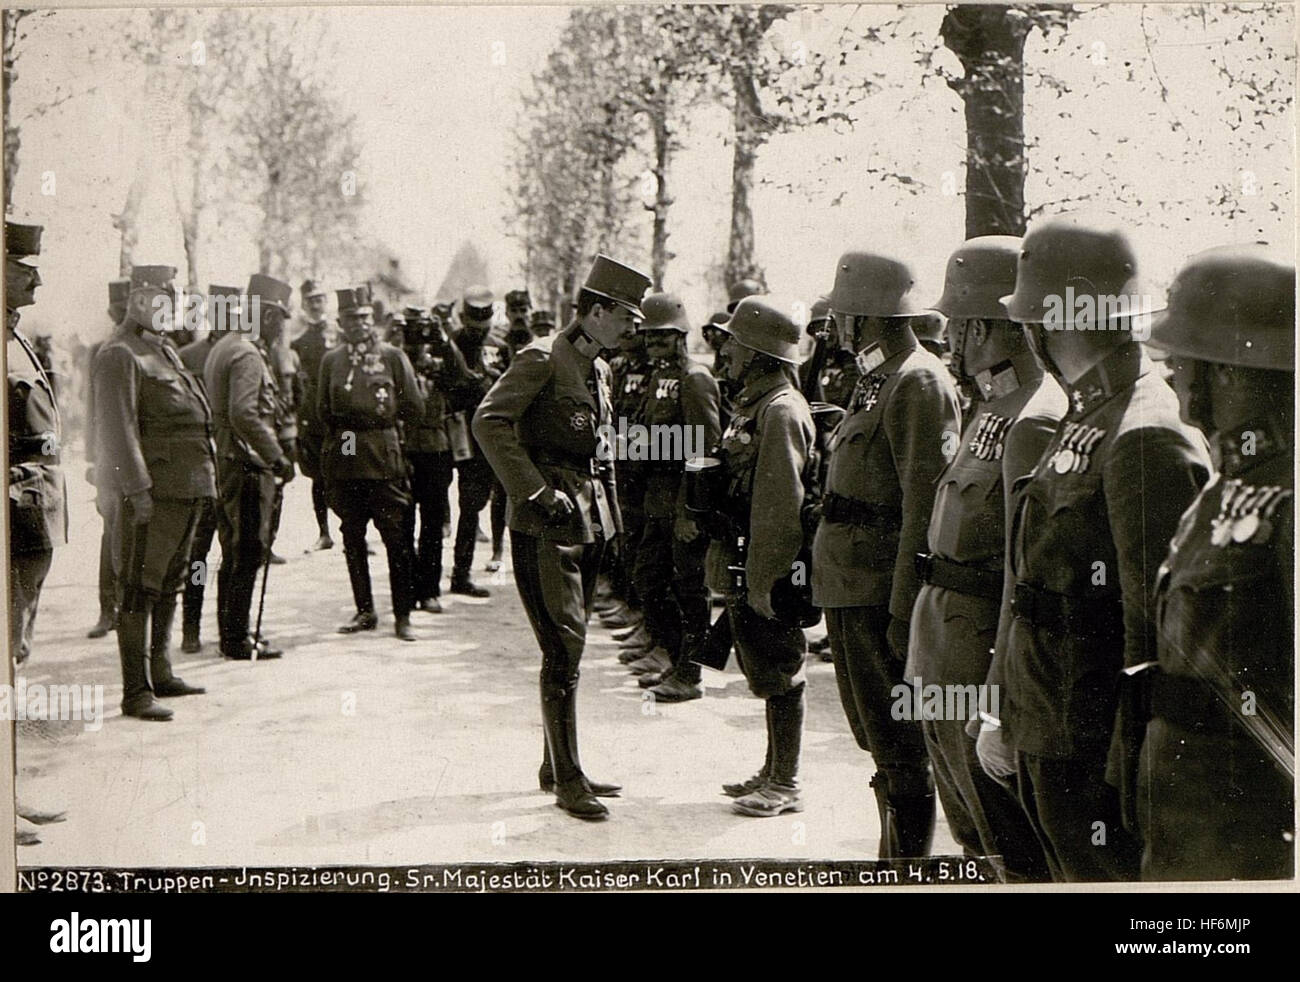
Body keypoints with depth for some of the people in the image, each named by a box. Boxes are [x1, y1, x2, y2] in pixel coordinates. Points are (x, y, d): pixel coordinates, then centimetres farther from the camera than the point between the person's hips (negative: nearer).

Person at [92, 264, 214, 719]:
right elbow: (118, 428, -17)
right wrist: (137, 488, -22)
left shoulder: (166, 352, 20)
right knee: (141, 590, -6)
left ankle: (160, 673, 28)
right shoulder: (119, 356, -10)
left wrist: (204, 477, 22)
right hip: (155, 492, -10)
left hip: (187, 489, 10)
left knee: (169, 584, 17)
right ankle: (136, 692, -4)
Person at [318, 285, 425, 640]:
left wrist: (383, 415, 4)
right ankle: (364, 611, 19)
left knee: (398, 539, -4)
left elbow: (414, 410, 5)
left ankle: (402, 615, 3)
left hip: (385, 460, -3)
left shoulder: (393, 357, 5)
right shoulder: (331, 361, 12)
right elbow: (323, 411, 14)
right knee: (353, 539, 8)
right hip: (344, 462, 3)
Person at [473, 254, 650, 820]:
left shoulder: (599, 370, 16)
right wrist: (535, 492, -21)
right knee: (564, 647, -9)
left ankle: (555, 767, 23)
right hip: (547, 524, -9)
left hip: (589, 521, 9)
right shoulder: (542, 359, -11)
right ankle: (567, 779, -2)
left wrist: (609, 510, 17)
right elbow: (489, 421, -19)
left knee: (569, 647, 13)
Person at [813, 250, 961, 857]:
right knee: (879, 742, 20)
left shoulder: (919, 383, -16)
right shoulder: (876, 381, 15)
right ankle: (892, 859, 33)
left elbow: (925, 507, -21)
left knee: (900, 752, 0)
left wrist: (904, 609, -23)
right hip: (850, 590, 10)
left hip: (881, 595, -10)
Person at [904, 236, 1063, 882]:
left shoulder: (1034, 423, -21)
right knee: (975, 838, 23)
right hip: (944, 632, 10)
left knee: (1017, 850, 1)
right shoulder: (993, 408, 11)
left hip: (980, 635, -10)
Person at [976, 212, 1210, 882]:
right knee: (1072, 873, 19)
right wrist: (1003, 714, 18)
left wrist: (1127, 778, -20)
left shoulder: (1147, 441, -19)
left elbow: (1157, 627, -22)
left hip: (1095, 752, -9)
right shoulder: (1083, 423, 12)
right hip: (1046, 744, 9)